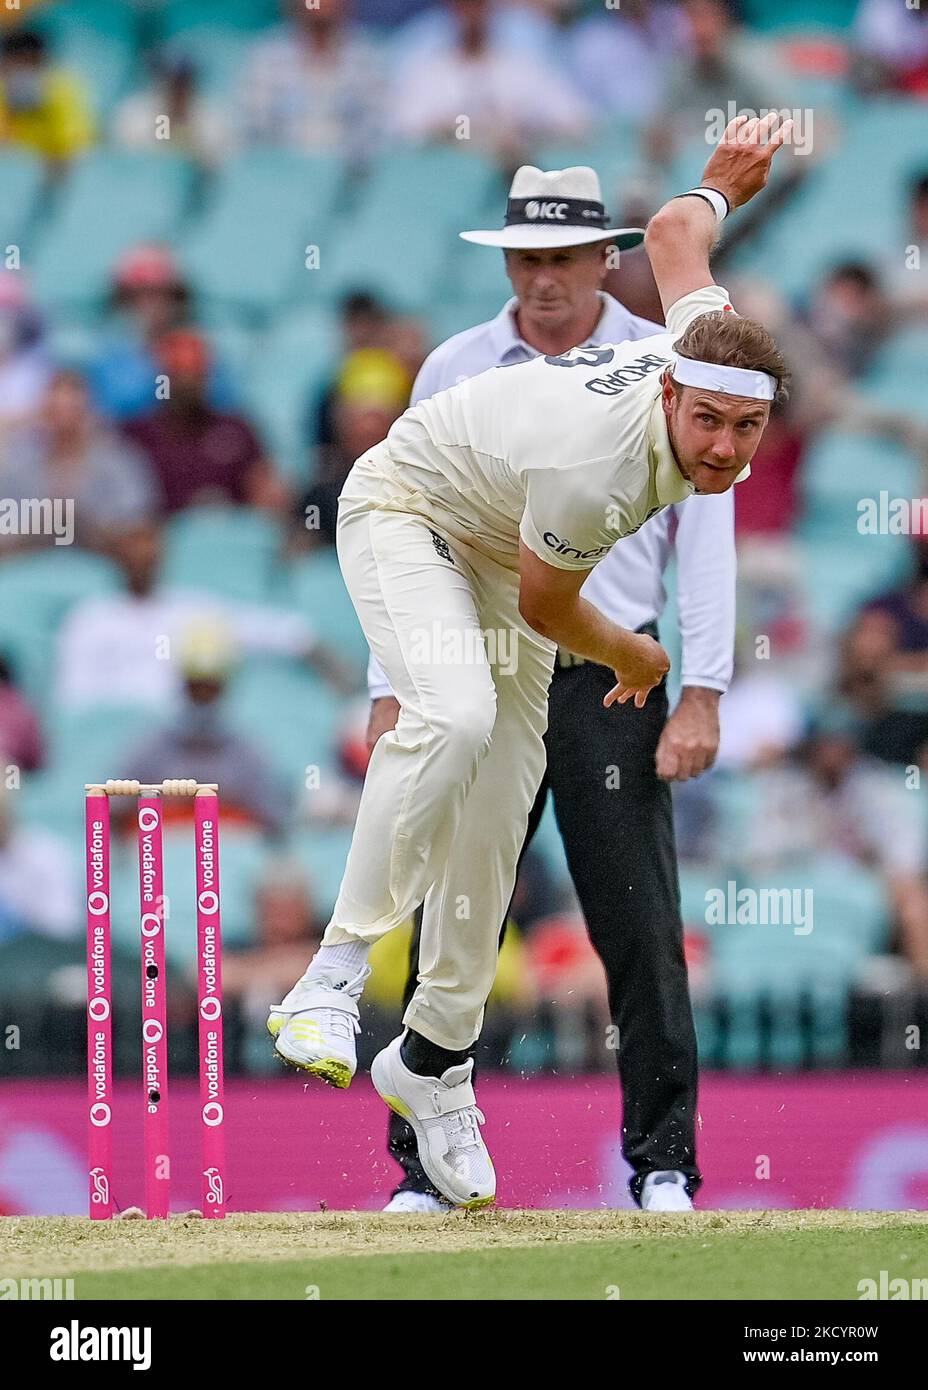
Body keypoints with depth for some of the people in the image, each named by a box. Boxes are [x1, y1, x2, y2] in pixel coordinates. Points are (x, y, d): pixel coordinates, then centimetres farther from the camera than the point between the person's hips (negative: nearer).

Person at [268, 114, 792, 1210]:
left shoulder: (709, 338, -23)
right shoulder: (593, 470, -40)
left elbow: (675, 229, -2)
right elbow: (548, 609, -20)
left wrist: (724, 182, 19)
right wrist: (635, 658, -1)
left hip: (500, 541, 7)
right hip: (405, 509, -7)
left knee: (496, 816, 4)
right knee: (457, 716, -35)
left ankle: (434, 1060, 16)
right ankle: (338, 969, -27)